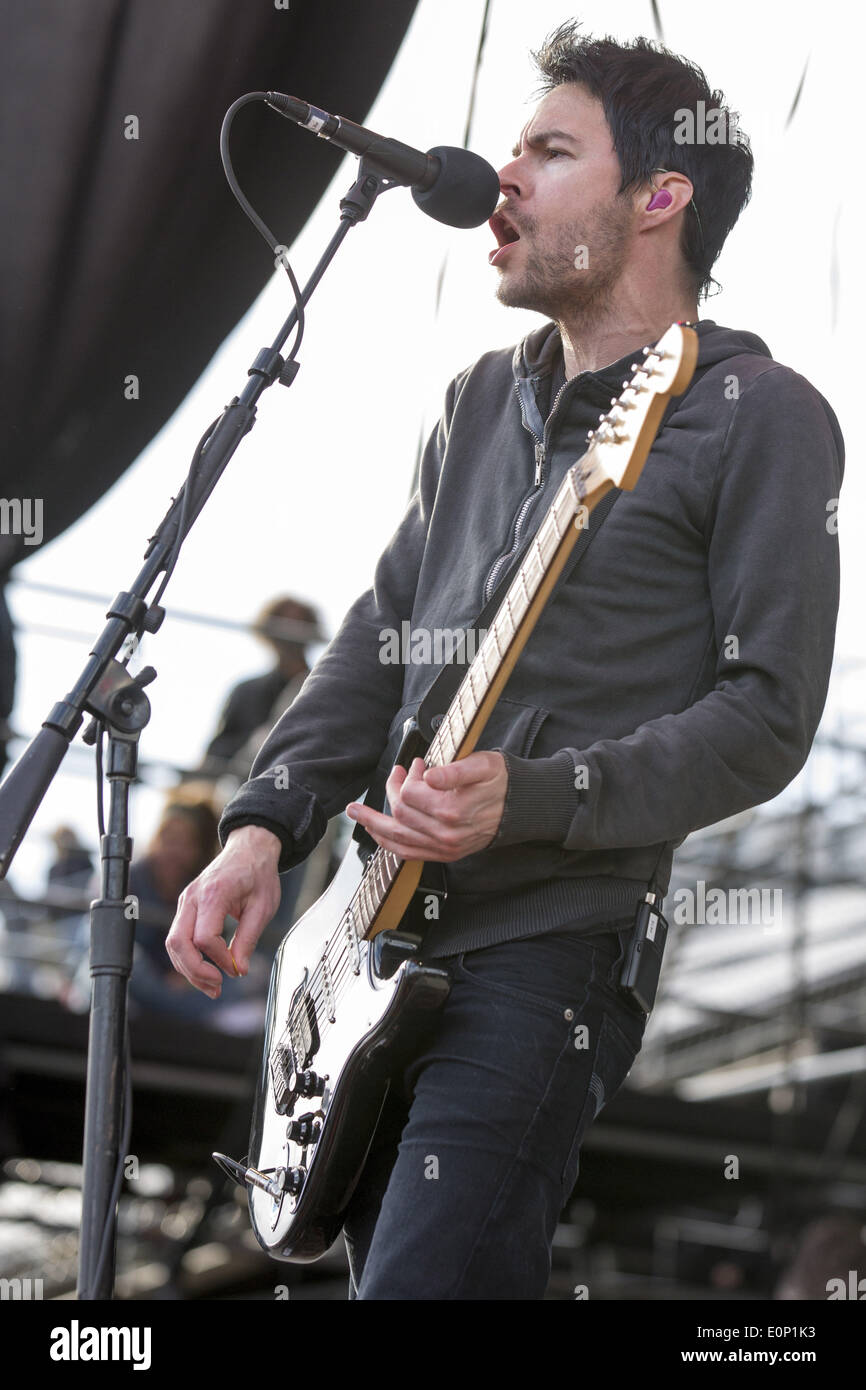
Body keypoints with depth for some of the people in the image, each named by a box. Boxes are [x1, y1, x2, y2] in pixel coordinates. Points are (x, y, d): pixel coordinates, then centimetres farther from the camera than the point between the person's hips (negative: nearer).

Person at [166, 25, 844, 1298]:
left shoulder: (760, 418, -6)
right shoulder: (485, 398, 17)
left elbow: (768, 716, -12)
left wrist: (528, 798, -22)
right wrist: (266, 825, 5)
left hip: (555, 945, -8)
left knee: (423, 1278, -16)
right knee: (379, 1257, 14)